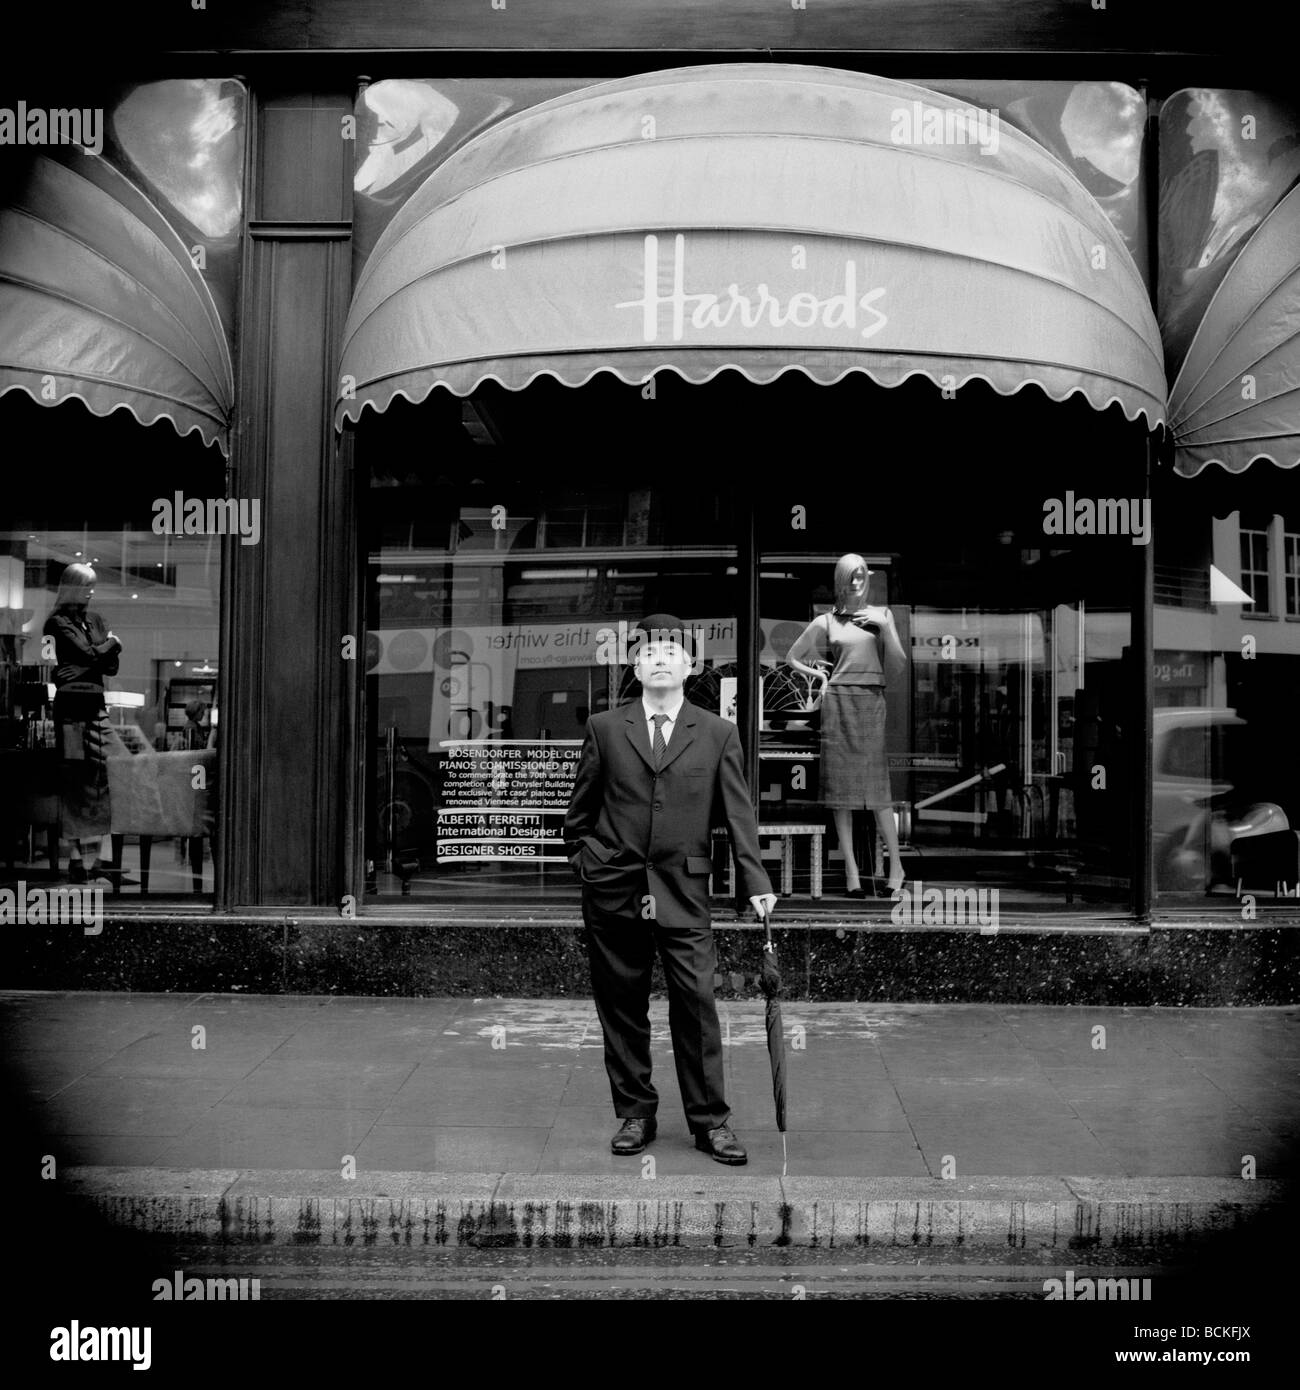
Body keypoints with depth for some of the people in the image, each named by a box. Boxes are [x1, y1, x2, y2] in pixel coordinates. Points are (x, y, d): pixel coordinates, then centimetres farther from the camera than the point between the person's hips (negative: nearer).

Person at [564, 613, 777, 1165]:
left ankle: (709, 1120, 9)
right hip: (613, 888, 1)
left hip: (683, 888, -1)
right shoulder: (604, 727, 6)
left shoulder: (718, 734, 5)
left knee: (696, 1001, -4)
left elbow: (738, 813, 2)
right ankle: (635, 1114, 21)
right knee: (621, 1006, 7)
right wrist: (582, 856, 9)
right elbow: (580, 806, 14)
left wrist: (755, 881, -5)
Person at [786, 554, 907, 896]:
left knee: (878, 786, -4)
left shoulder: (881, 615, 10)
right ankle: (851, 871, 4)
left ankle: (896, 865, 6)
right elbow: (792, 657, 15)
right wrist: (820, 674, 4)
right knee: (842, 788, 0)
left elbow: (900, 661, 3)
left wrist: (885, 626, -7)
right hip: (838, 702, 0)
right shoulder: (826, 621, 7)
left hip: (872, 701, 0)